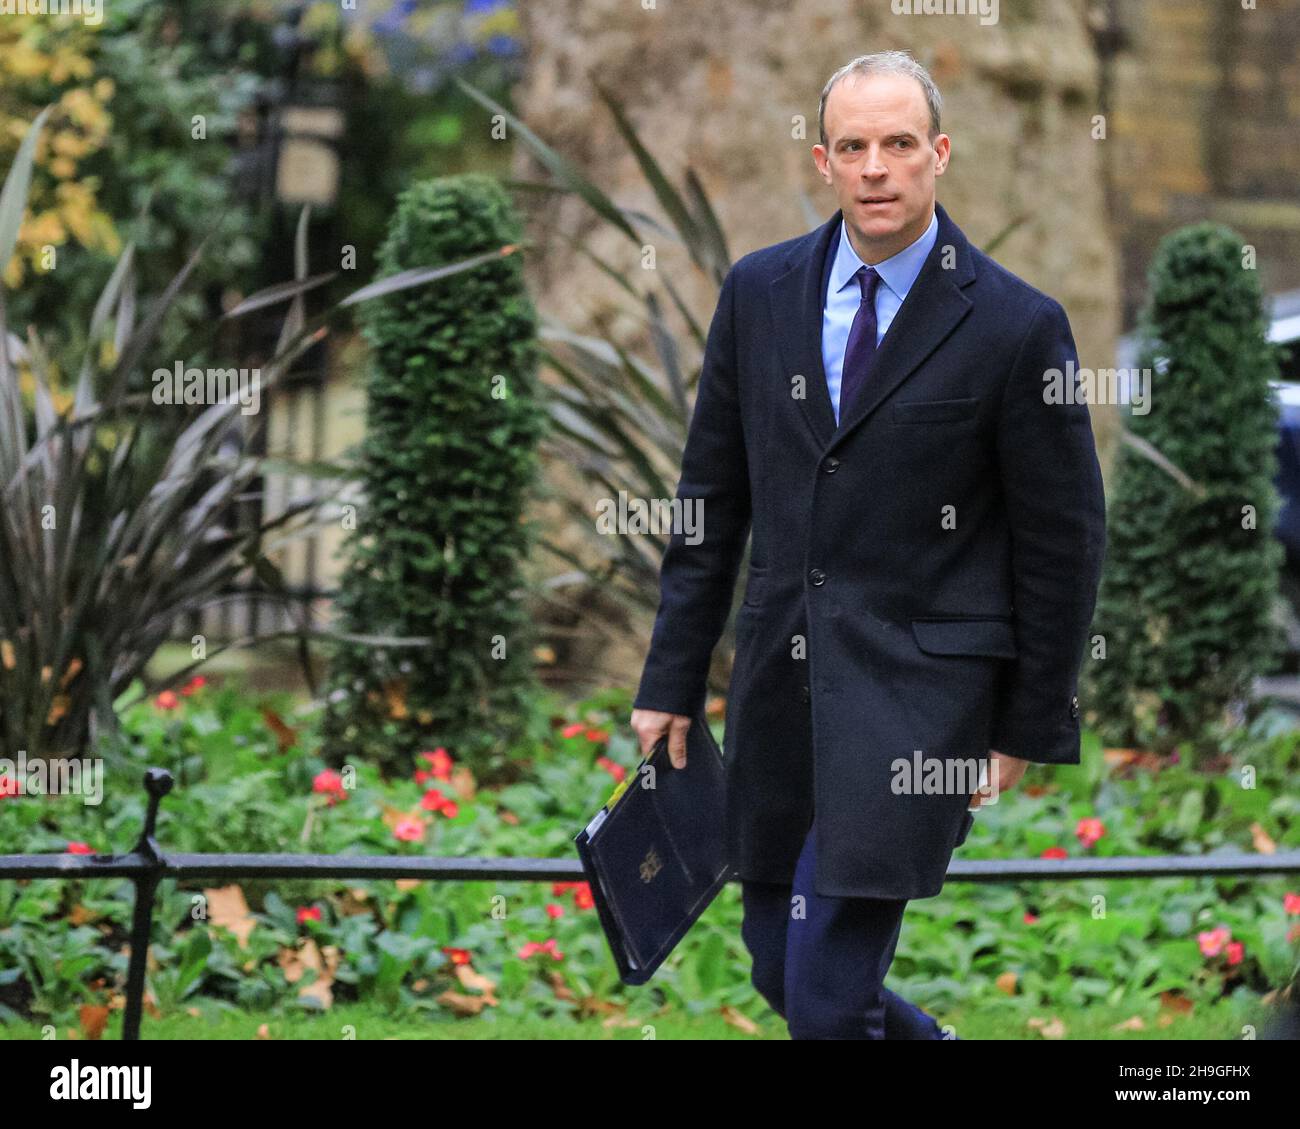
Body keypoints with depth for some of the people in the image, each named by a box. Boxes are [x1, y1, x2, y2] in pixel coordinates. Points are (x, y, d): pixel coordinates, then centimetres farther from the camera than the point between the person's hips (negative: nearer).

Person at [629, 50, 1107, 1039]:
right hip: (779, 678, 5)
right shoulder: (760, 292, 6)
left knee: (827, 996, -11)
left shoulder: (1018, 326, -7)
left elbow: (1064, 541, -1)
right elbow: (712, 495, 11)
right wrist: (674, 679, 10)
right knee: (782, 975, 13)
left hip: (917, 687, -5)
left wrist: (1030, 728, 0)